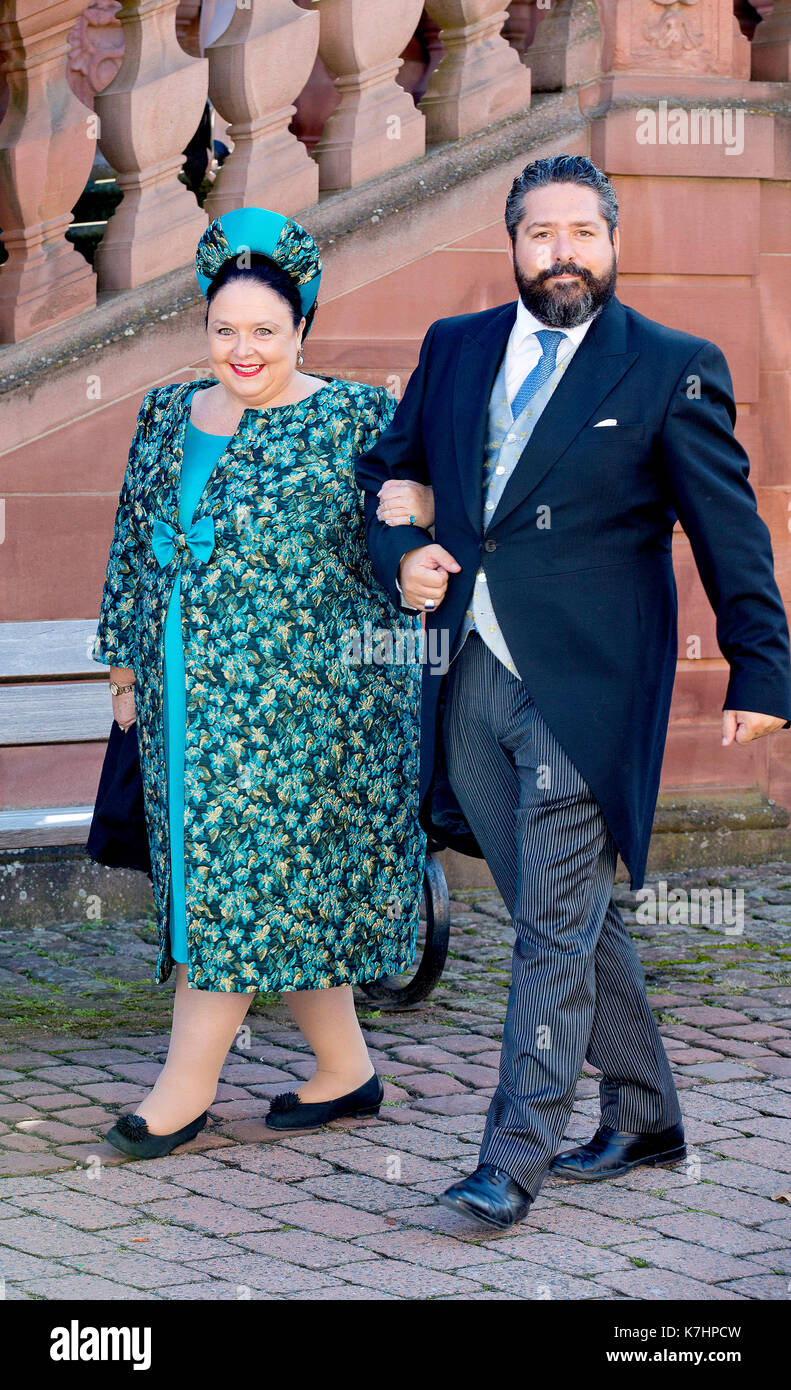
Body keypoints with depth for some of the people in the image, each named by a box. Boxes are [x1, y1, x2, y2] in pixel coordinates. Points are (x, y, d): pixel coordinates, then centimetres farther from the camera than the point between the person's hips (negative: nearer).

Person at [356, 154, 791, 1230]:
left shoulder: (674, 369, -2)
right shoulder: (454, 347, 11)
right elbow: (385, 469, 22)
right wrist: (401, 555, 2)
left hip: (584, 686, -5)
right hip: (469, 683, 5)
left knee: (556, 924, -7)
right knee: (570, 915, 14)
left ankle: (515, 1161, -4)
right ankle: (644, 1116, 27)